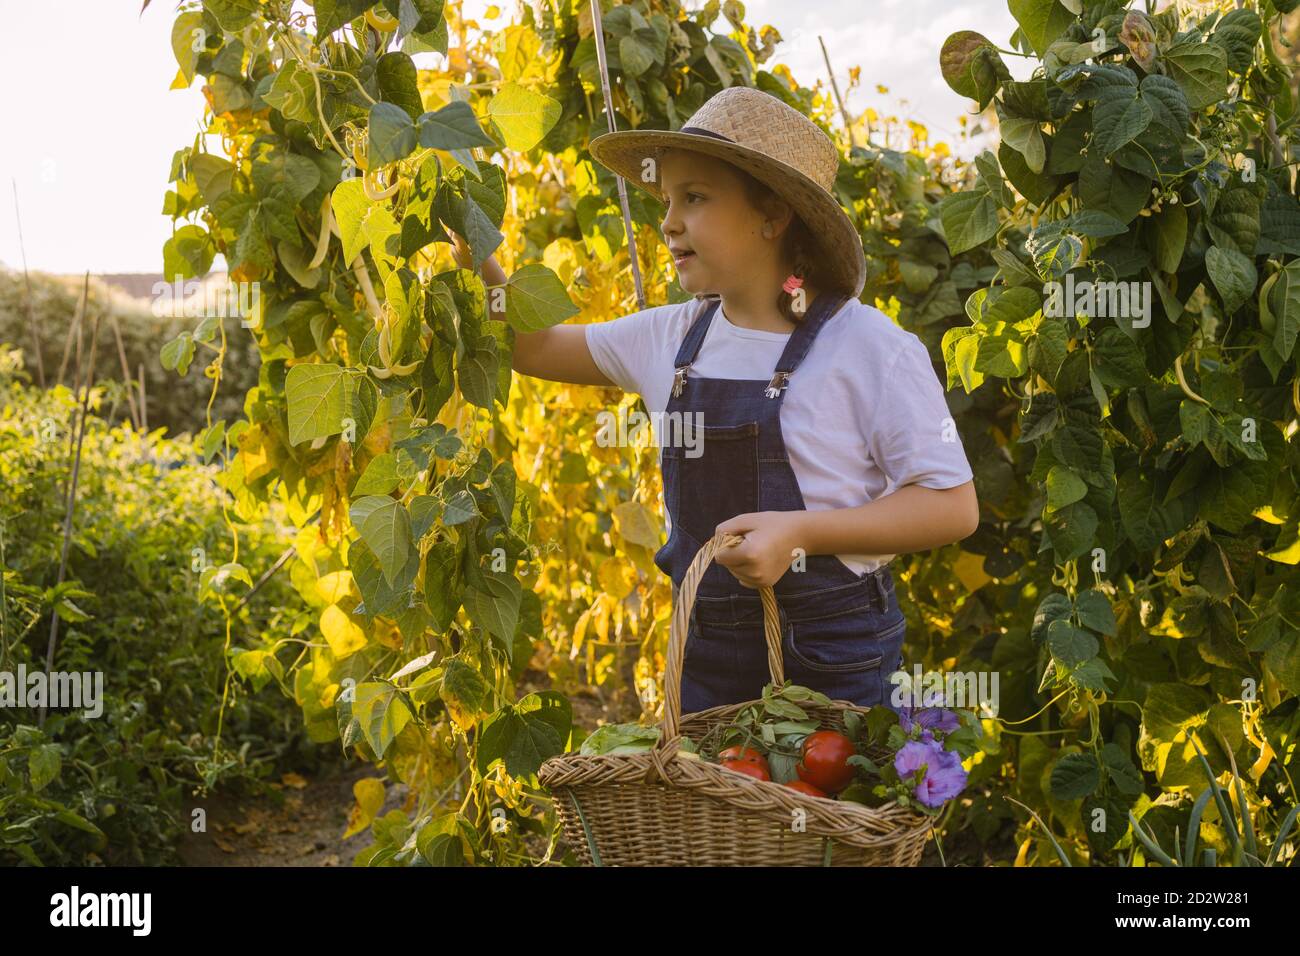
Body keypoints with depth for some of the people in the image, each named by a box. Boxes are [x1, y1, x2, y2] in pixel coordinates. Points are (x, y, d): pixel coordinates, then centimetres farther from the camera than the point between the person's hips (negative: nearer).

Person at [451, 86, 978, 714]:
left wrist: (803, 532, -23)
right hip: (706, 656, 5)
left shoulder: (870, 349, -13)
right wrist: (479, 262, 0)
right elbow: (537, 349, 17)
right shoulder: (670, 338, 4)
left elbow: (953, 507, -13)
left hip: (833, 662, -5)